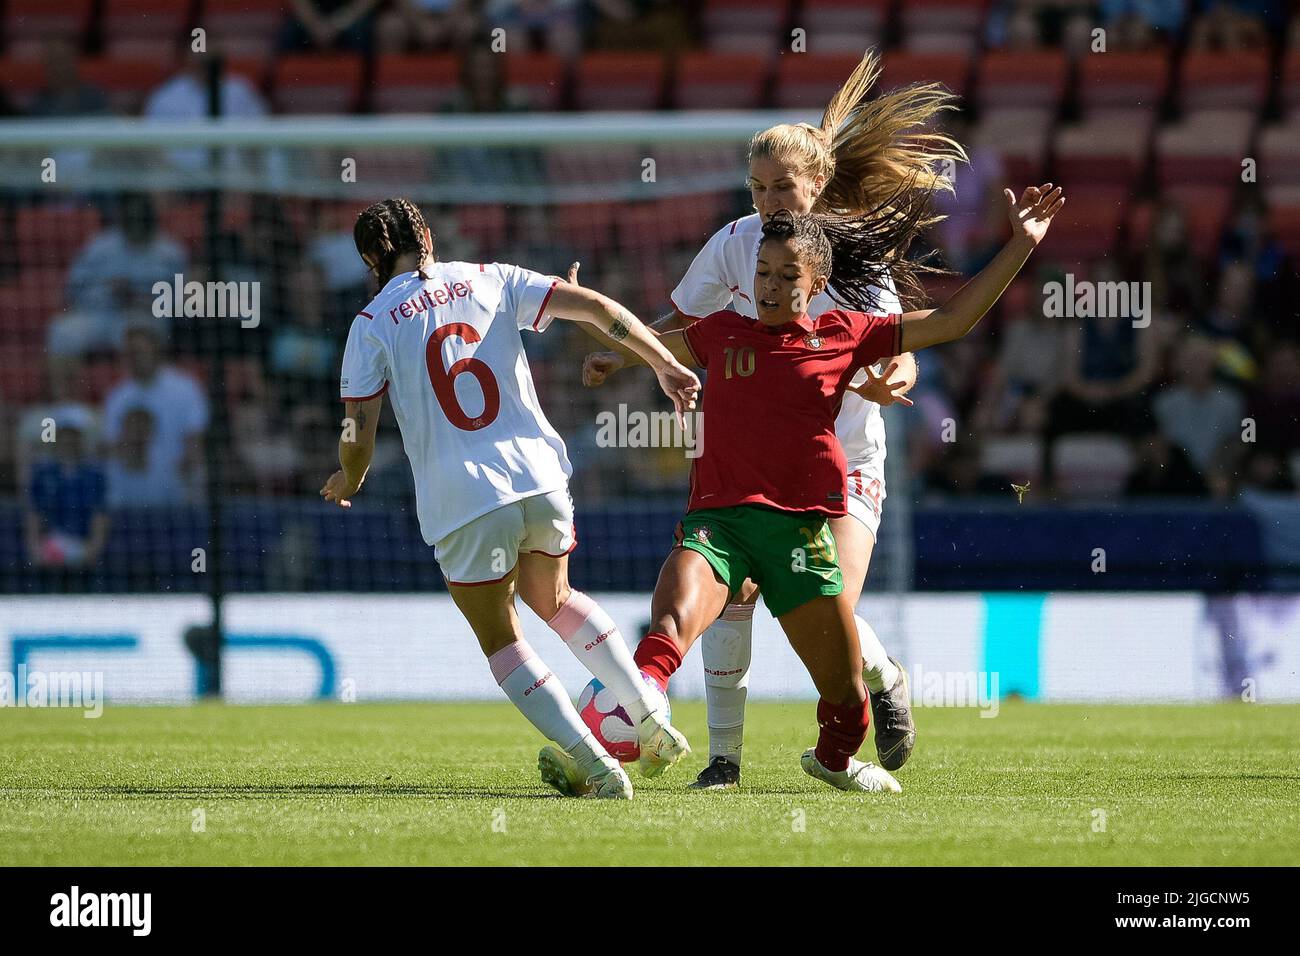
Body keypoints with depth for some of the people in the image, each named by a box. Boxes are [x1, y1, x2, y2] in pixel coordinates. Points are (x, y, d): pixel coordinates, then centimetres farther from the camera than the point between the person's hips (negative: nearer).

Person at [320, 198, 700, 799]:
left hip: (462, 505, -4)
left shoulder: (372, 325, 2)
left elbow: (357, 439, 1)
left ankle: (595, 766, -4)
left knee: (501, 642, 11)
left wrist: (347, 483, 22)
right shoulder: (490, 280, 10)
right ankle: (653, 721, 19)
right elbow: (595, 308, 1)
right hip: (540, 478, 4)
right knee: (552, 599, 30)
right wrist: (666, 366, 3)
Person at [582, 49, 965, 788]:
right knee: (729, 594, -14)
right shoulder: (735, 246, -6)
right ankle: (725, 755, -2)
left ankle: (886, 680, 23)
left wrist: (888, 381, -40)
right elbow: (683, 324, 9)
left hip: (845, 458, -3)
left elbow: (900, 360, -17)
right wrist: (619, 357, -7)